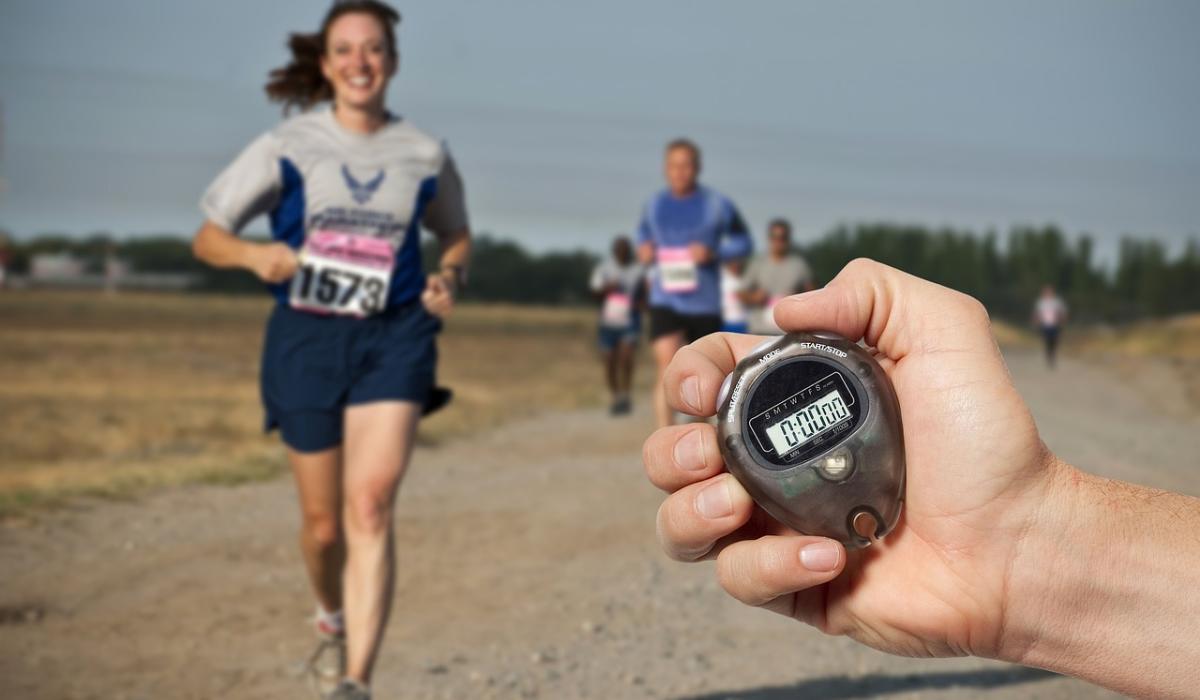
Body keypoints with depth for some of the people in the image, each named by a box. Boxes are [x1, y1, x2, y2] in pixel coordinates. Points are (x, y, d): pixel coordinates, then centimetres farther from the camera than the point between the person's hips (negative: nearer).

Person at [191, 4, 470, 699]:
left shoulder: (425, 155, 4)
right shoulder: (286, 148, 0)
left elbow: (458, 236, 21)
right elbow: (207, 237, 3)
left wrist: (449, 279, -2)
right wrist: (255, 254, -19)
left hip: (393, 337, 0)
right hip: (306, 337, 1)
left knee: (371, 506, -18)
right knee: (323, 522, 8)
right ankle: (333, 614, 40)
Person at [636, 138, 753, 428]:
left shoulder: (717, 205, -4)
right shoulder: (654, 206, 3)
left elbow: (743, 242, 2)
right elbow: (643, 232, 23)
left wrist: (713, 253, -16)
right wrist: (643, 248, -1)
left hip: (705, 303, 0)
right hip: (665, 302, 0)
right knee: (668, 368, -15)